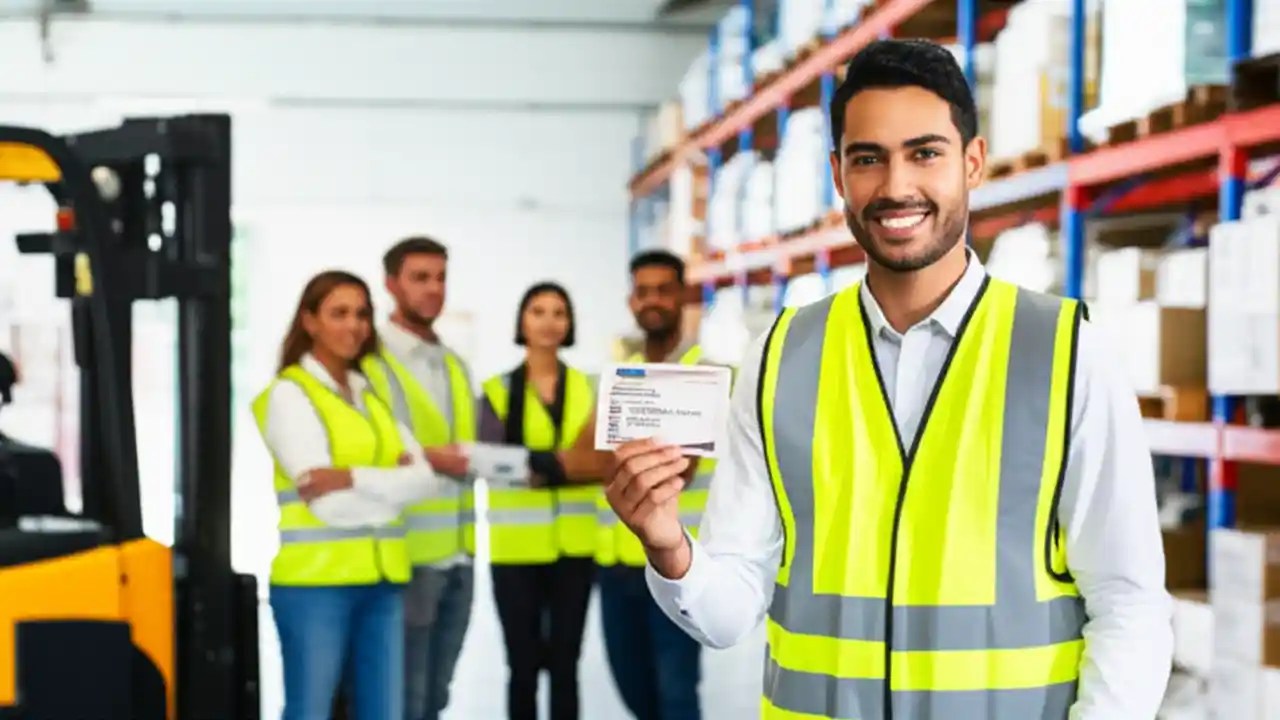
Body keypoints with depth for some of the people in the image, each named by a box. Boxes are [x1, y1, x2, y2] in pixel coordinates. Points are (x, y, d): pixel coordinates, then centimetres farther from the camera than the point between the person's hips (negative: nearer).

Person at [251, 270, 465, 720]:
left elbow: (426, 478, 0)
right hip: (315, 578, -6)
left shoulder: (373, 396, 15)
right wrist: (394, 485, -3)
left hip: (381, 579, 6)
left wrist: (353, 479, -13)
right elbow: (329, 504, -13)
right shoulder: (289, 394, -4)